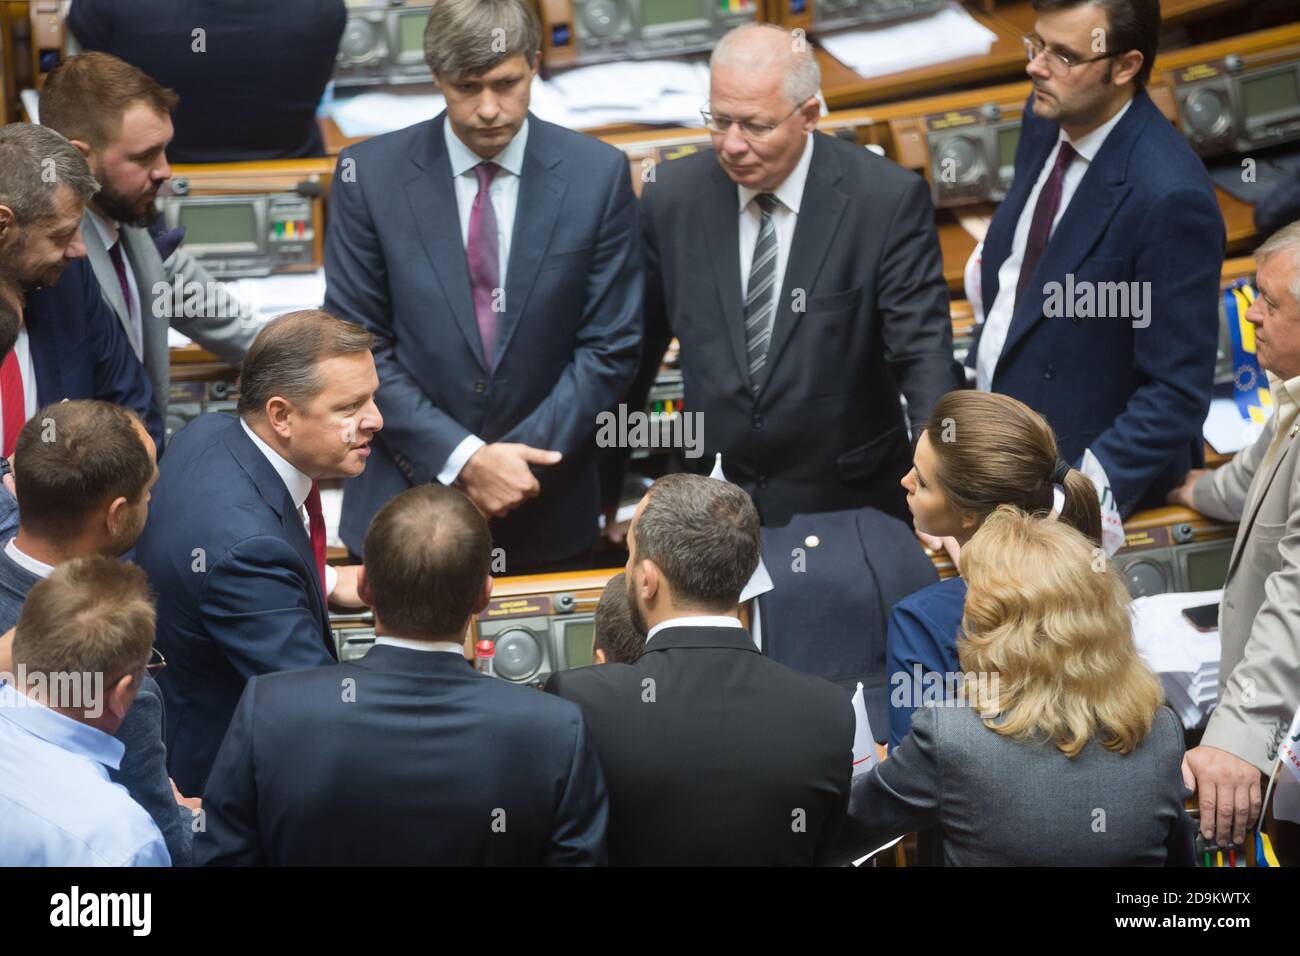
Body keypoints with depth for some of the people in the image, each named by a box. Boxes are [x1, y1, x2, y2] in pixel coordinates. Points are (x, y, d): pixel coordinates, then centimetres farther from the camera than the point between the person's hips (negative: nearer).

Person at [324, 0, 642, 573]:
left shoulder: (597, 175, -5)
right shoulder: (369, 175, -6)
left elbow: (610, 347, -3)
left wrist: (516, 462, -11)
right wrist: (464, 460, -15)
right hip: (402, 507, 0)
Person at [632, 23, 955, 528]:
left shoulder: (887, 199, -14)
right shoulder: (672, 196, -5)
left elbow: (923, 354, -16)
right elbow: (637, 350, 6)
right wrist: (604, 481, 9)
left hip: (848, 505, -2)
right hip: (710, 505, 2)